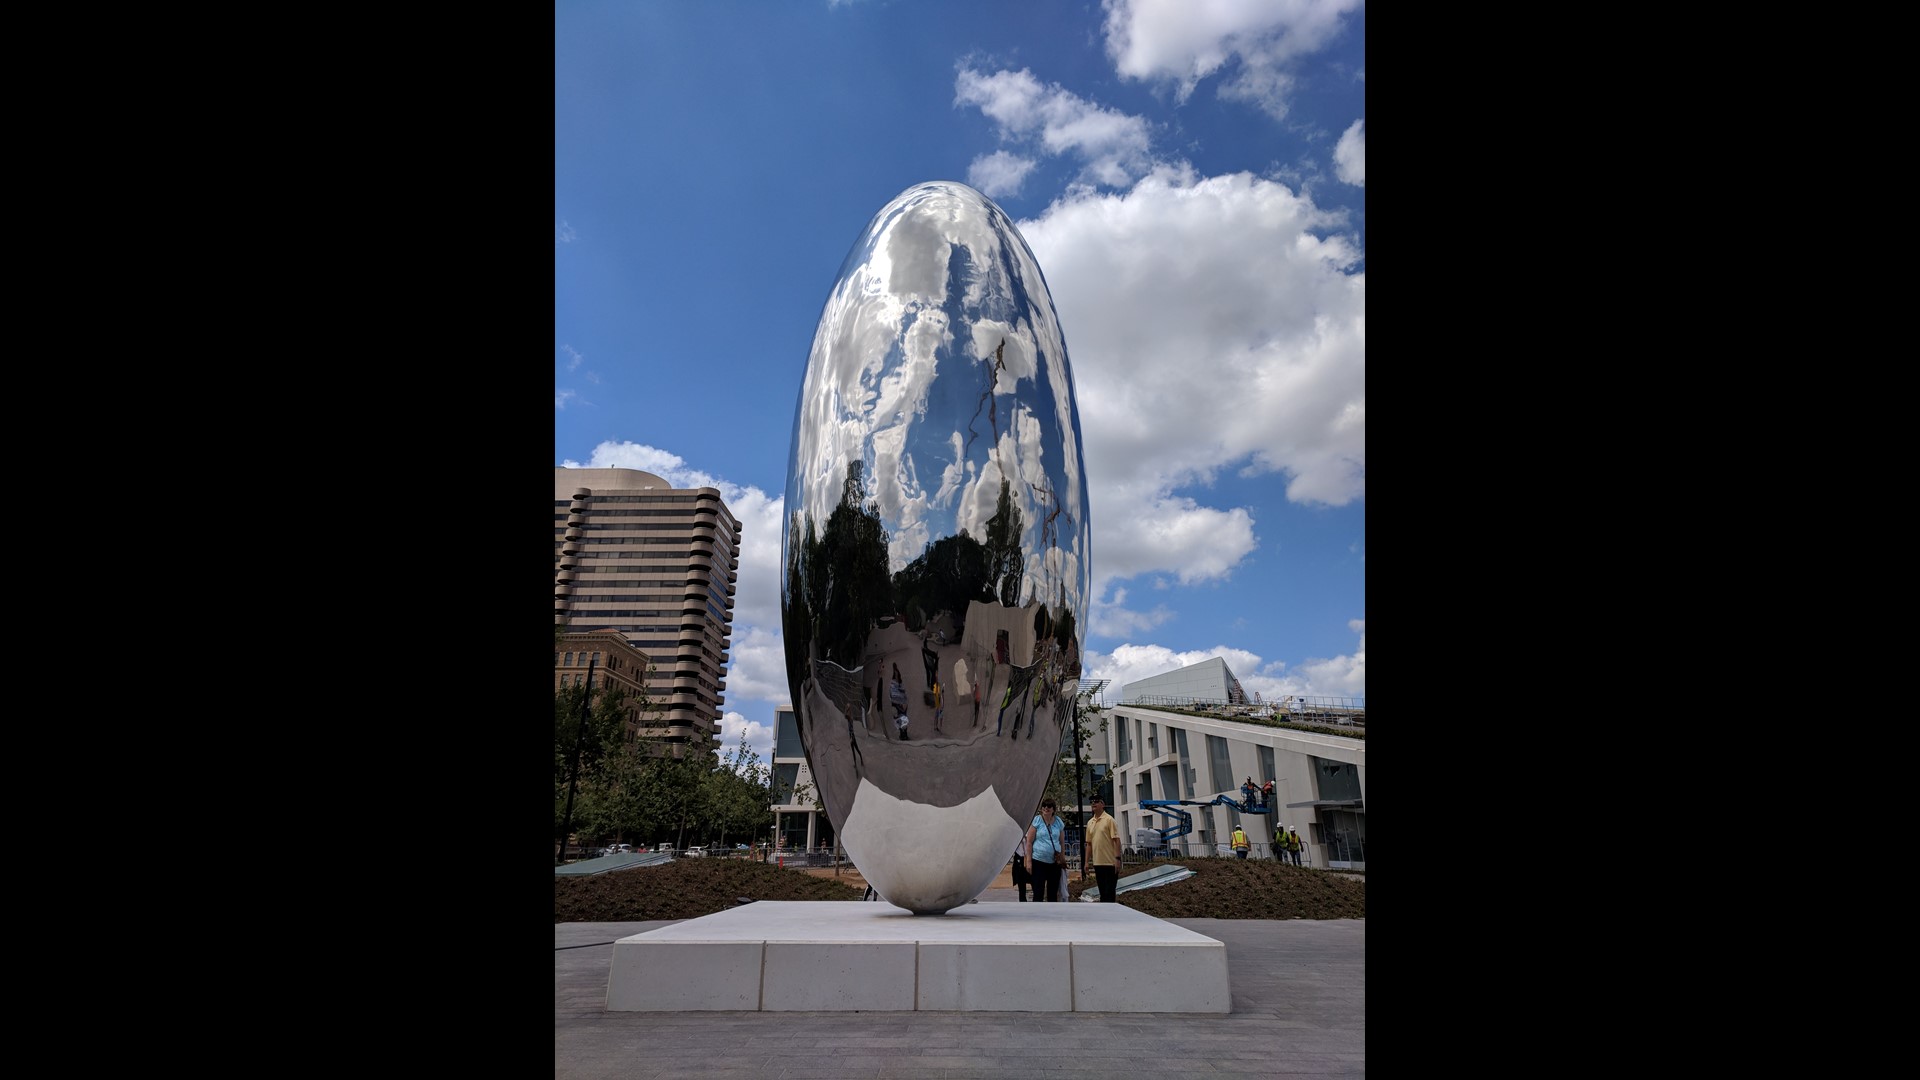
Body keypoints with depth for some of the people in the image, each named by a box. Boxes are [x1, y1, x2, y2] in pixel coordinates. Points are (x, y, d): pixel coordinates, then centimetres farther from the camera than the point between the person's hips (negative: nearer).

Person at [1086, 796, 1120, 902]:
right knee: (1102, 892, 11)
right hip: (1097, 863, 6)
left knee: (1109, 892, -3)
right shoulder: (1090, 822, 11)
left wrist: (1117, 858, -18)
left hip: (1110, 862, -6)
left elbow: (1116, 840, -11)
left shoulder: (1109, 820, -7)